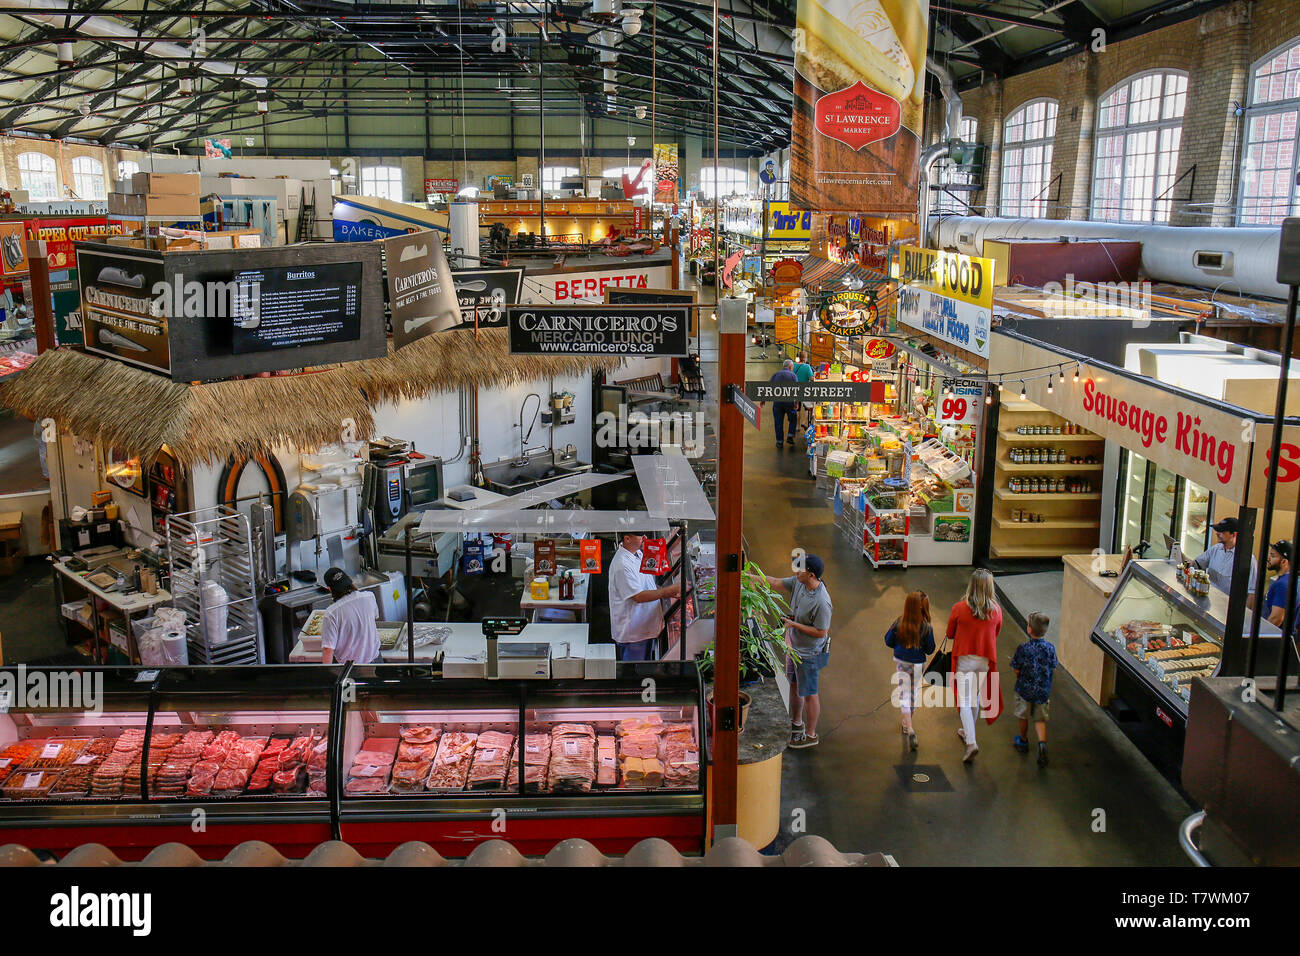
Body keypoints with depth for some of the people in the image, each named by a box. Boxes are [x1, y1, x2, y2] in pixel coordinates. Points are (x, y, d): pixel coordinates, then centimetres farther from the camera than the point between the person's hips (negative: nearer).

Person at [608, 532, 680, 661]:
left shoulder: (638, 553, 6)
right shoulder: (622, 564, -25)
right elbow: (639, 596, -26)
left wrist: (670, 593, 3)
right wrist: (671, 590, -28)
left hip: (647, 626, 9)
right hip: (633, 631, -9)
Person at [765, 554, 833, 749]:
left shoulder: (822, 602, -32)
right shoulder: (798, 582, -9)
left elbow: (821, 632, -25)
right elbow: (775, 582, 4)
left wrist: (794, 624, -24)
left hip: (809, 654, -8)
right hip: (794, 647, 9)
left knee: (809, 694, 8)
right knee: (794, 685, 25)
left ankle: (811, 735, 26)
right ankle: (796, 723, 47)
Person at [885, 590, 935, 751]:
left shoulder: (898, 623, -15)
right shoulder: (926, 627, -18)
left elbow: (888, 641, -4)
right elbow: (930, 650, -9)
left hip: (900, 663, 0)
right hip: (918, 664, 0)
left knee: (904, 695, 5)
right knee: (913, 693, 21)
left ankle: (910, 729, -12)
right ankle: (906, 724, 39)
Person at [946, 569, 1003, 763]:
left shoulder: (959, 608, -16)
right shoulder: (996, 610, -8)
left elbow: (949, 634, -2)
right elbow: (996, 633, 9)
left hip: (964, 659, -3)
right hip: (985, 660, 3)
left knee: (965, 701, -2)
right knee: (975, 698, 21)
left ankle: (971, 742, -16)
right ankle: (967, 731, 39)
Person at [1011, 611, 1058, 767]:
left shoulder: (1023, 648, -18)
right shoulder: (1050, 648, -10)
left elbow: (1016, 670, -12)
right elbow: (1053, 667, 2)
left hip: (1025, 689, -2)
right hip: (1043, 690, 2)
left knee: (1024, 716, 19)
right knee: (1040, 719, 13)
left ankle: (1023, 741, 38)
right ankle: (1042, 742, -10)